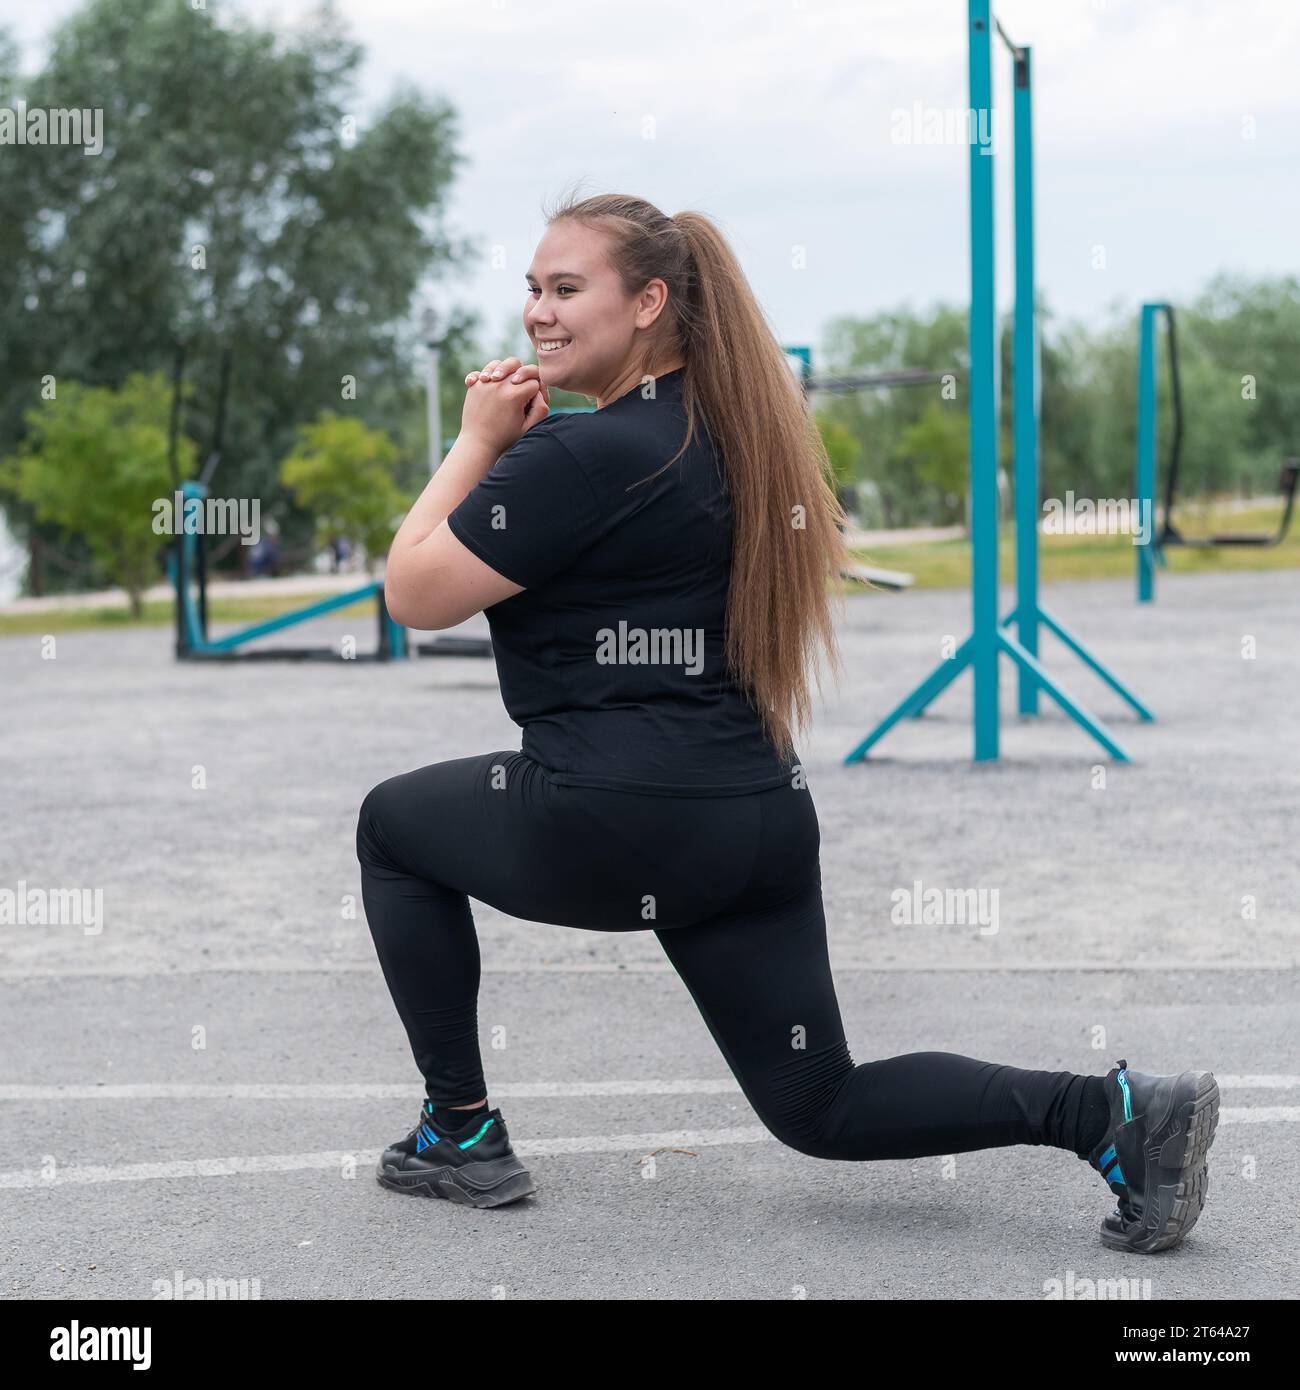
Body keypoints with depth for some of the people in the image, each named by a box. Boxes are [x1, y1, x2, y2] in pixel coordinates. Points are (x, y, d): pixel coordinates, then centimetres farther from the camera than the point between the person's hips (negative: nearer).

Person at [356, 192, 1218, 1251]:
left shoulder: (582, 456, -13)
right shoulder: (725, 436, 14)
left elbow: (416, 595, -8)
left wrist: (480, 440, 1)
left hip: (619, 824, -8)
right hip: (764, 818, 8)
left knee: (393, 825, 21)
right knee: (822, 1105, 14)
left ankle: (461, 1135, 19)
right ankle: (1114, 1113, -4)